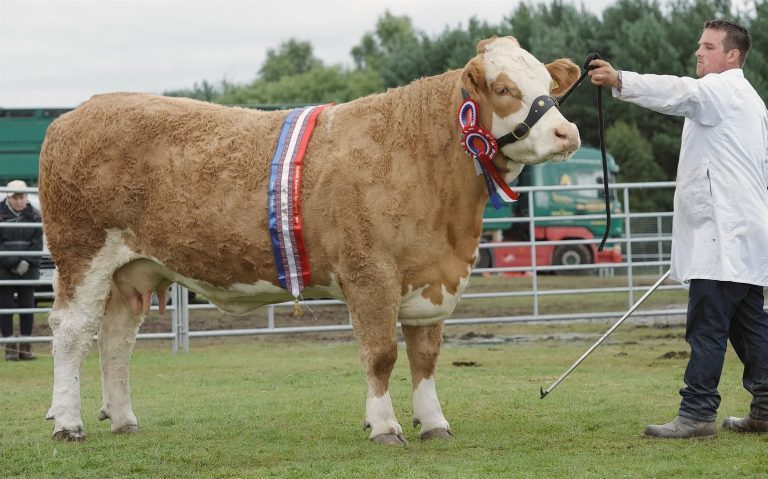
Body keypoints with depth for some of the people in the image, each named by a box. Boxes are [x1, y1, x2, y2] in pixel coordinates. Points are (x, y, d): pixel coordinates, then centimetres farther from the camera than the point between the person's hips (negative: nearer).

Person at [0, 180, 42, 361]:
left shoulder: (34, 215, 4)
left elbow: (38, 243, 1)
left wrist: (27, 262, -13)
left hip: (28, 269, 2)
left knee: (27, 306, 3)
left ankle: (25, 347, 8)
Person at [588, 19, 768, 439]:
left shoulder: (722, 89, -7)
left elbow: (681, 93, -28)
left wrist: (621, 81, -42)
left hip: (722, 235, -11)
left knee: (707, 325, -12)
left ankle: (697, 414, -14)